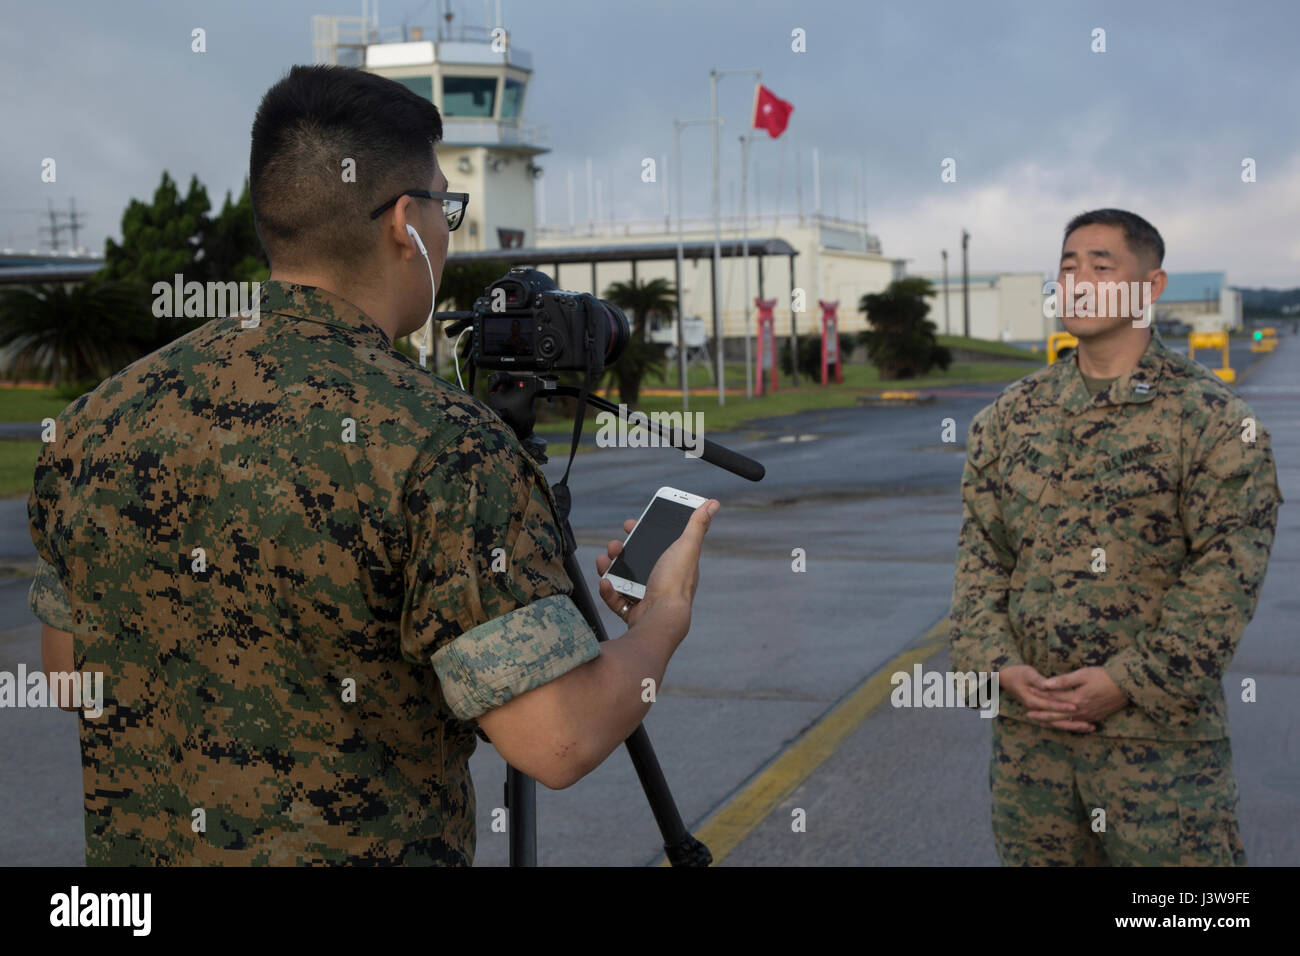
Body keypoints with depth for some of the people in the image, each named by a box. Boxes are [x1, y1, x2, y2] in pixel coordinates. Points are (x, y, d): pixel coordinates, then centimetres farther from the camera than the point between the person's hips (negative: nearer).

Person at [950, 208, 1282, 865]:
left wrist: (1129, 681, -17)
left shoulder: (1212, 418, -5)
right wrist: (999, 664, -7)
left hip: (1160, 733, -4)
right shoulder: (1010, 417, 9)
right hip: (1028, 725, 4)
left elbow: (1228, 571, -10)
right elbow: (980, 553, 8)